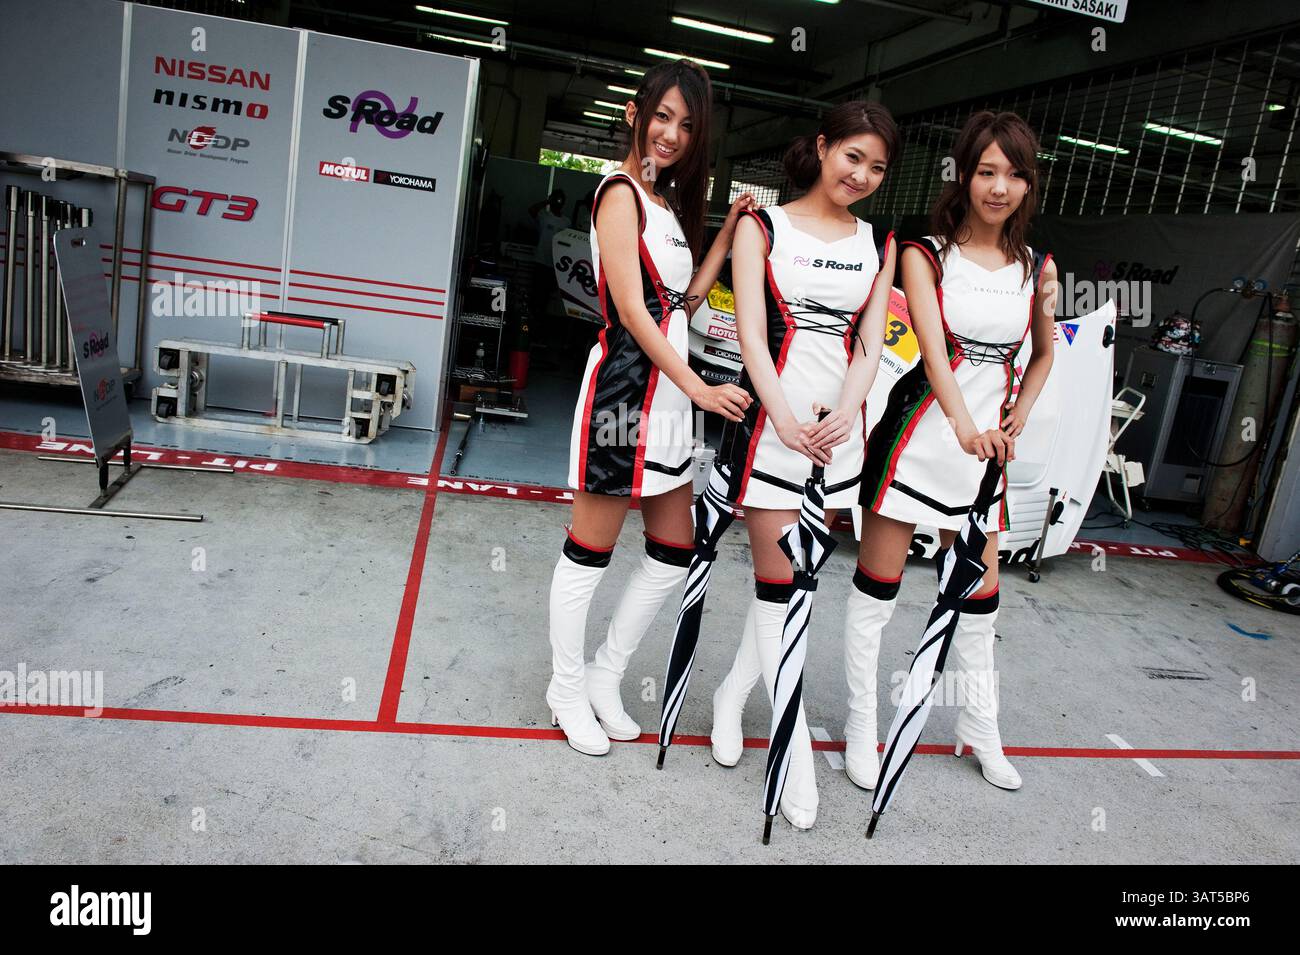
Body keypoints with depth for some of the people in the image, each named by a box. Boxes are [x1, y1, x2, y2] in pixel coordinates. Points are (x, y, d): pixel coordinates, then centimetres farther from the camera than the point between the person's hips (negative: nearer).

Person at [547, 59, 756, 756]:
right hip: (623, 387, -9)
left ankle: (605, 676, 27)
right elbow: (632, 310, -16)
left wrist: (728, 233, 9)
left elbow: (684, 300, 13)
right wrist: (698, 386, -18)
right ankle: (568, 689, 21)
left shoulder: (667, 202, 19)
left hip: (667, 395, 10)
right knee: (591, 550, 3)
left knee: (674, 552, 13)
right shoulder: (621, 194, -8)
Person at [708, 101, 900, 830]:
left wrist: (843, 415, -11)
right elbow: (752, 333, -6)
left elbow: (871, 342, 6)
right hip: (772, 419, -4)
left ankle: (734, 694, 29)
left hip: (839, 426, 4)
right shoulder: (763, 227, 3)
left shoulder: (879, 244, 13)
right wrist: (785, 420, -17)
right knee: (777, 580, -2)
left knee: (797, 574, 8)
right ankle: (797, 750, 7)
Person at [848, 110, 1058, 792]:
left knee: (979, 596, 13)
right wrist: (962, 422, -38)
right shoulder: (924, 255, -5)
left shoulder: (1036, 268, 8)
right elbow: (932, 346, -22)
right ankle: (862, 726, 19)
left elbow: (1043, 356, 22)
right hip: (918, 433, -4)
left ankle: (980, 728, 32)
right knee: (877, 588, 2)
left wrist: (1016, 420, 6)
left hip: (984, 446, 5)